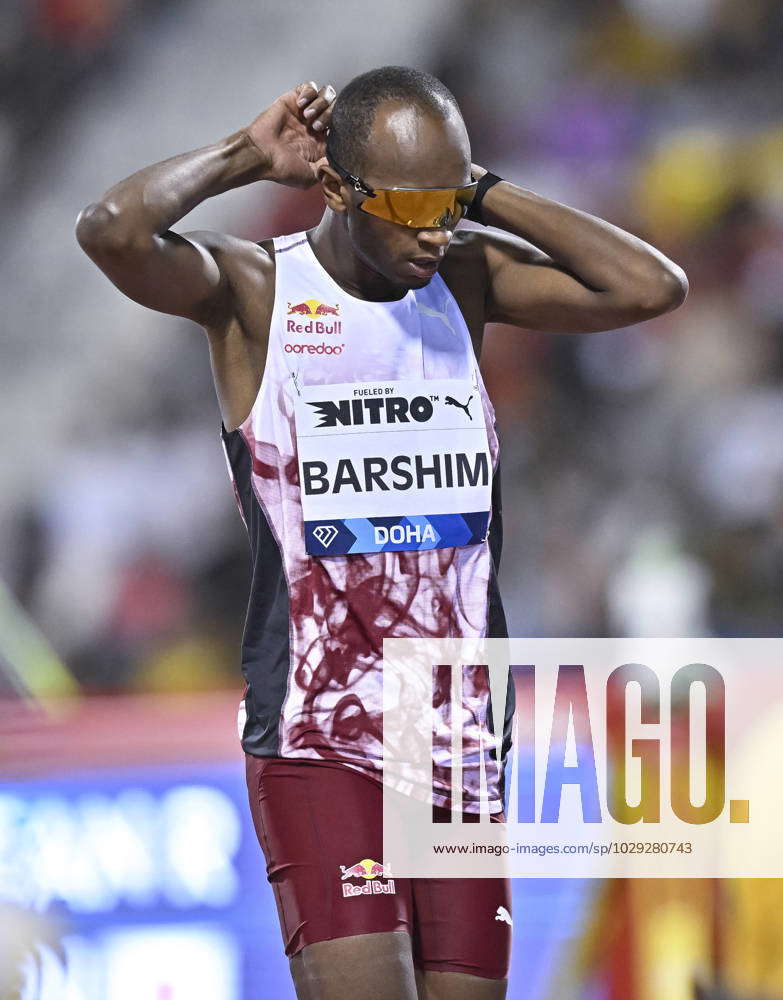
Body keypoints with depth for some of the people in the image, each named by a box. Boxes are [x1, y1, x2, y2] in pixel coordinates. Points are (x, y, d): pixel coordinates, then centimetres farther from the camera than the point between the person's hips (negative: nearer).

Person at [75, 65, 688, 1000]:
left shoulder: (469, 278, 9)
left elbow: (652, 287, -2)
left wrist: (482, 194, -2)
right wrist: (246, 157, -9)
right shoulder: (253, 290, -4)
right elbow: (112, 229, -24)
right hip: (316, 742, -5)